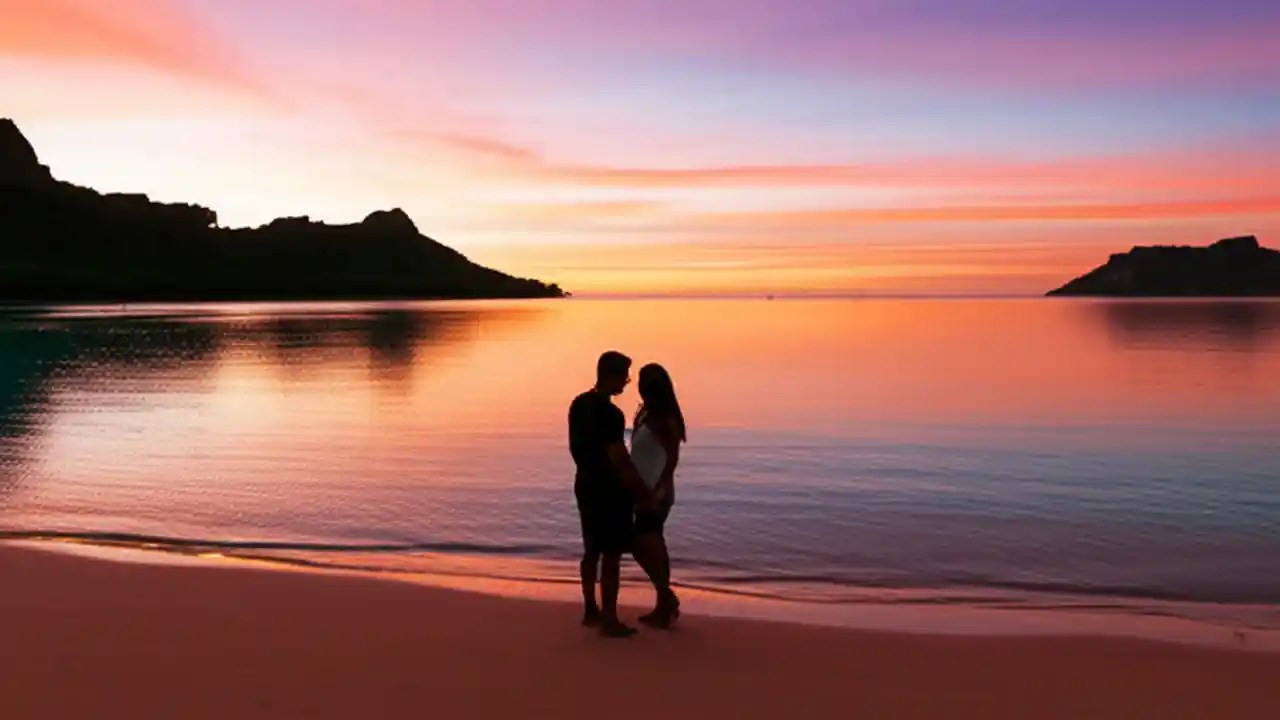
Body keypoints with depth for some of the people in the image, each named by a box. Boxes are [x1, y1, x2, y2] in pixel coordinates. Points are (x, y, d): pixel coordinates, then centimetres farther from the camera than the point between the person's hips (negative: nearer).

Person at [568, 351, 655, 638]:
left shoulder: (578, 404, 5)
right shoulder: (611, 414, -23)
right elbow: (620, 461, -22)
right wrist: (643, 493, -13)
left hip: (585, 485, 9)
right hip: (610, 490, -9)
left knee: (592, 550, 18)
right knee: (611, 555, -1)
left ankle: (590, 610, 28)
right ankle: (609, 620, 4)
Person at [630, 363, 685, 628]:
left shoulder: (664, 419, -17)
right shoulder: (648, 414, 10)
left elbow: (672, 458, -23)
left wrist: (658, 490, -29)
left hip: (656, 493, -9)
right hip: (647, 491, 9)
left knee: (643, 546, -9)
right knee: (653, 546, 12)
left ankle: (667, 598, -1)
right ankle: (664, 604, 19)